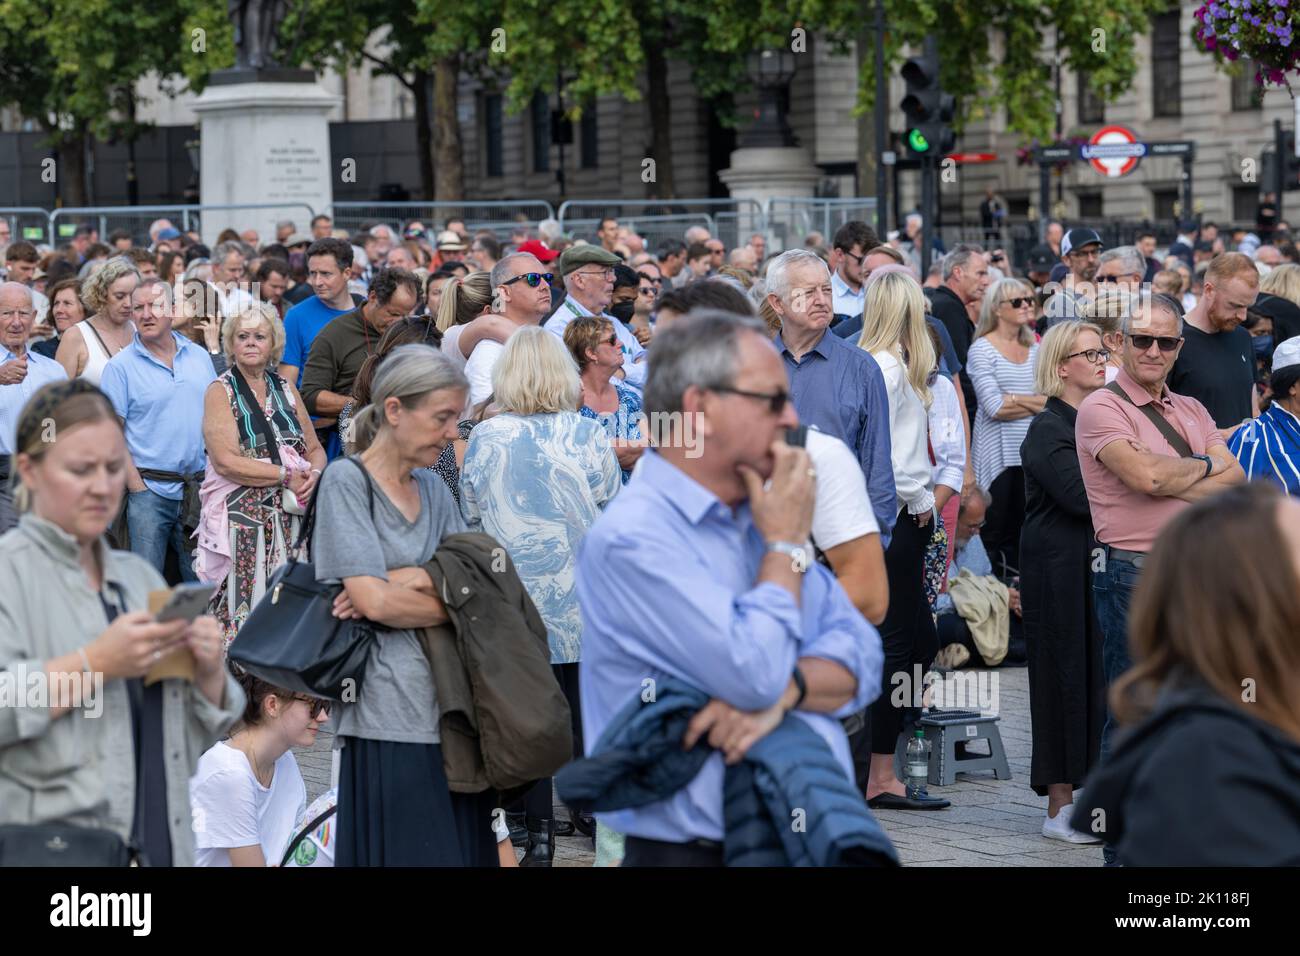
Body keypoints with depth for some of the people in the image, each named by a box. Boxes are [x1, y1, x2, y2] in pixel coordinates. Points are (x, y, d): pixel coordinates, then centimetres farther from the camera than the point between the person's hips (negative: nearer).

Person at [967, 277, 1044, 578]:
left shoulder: (1036, 350, 12)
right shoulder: (982, 350, -3)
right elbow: (995, 407, -12)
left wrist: (1017, 400, -11)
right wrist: (1039, 403, -5)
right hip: (996, 454, -5)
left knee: (1019, 535, 6)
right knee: (994, 534, -3)